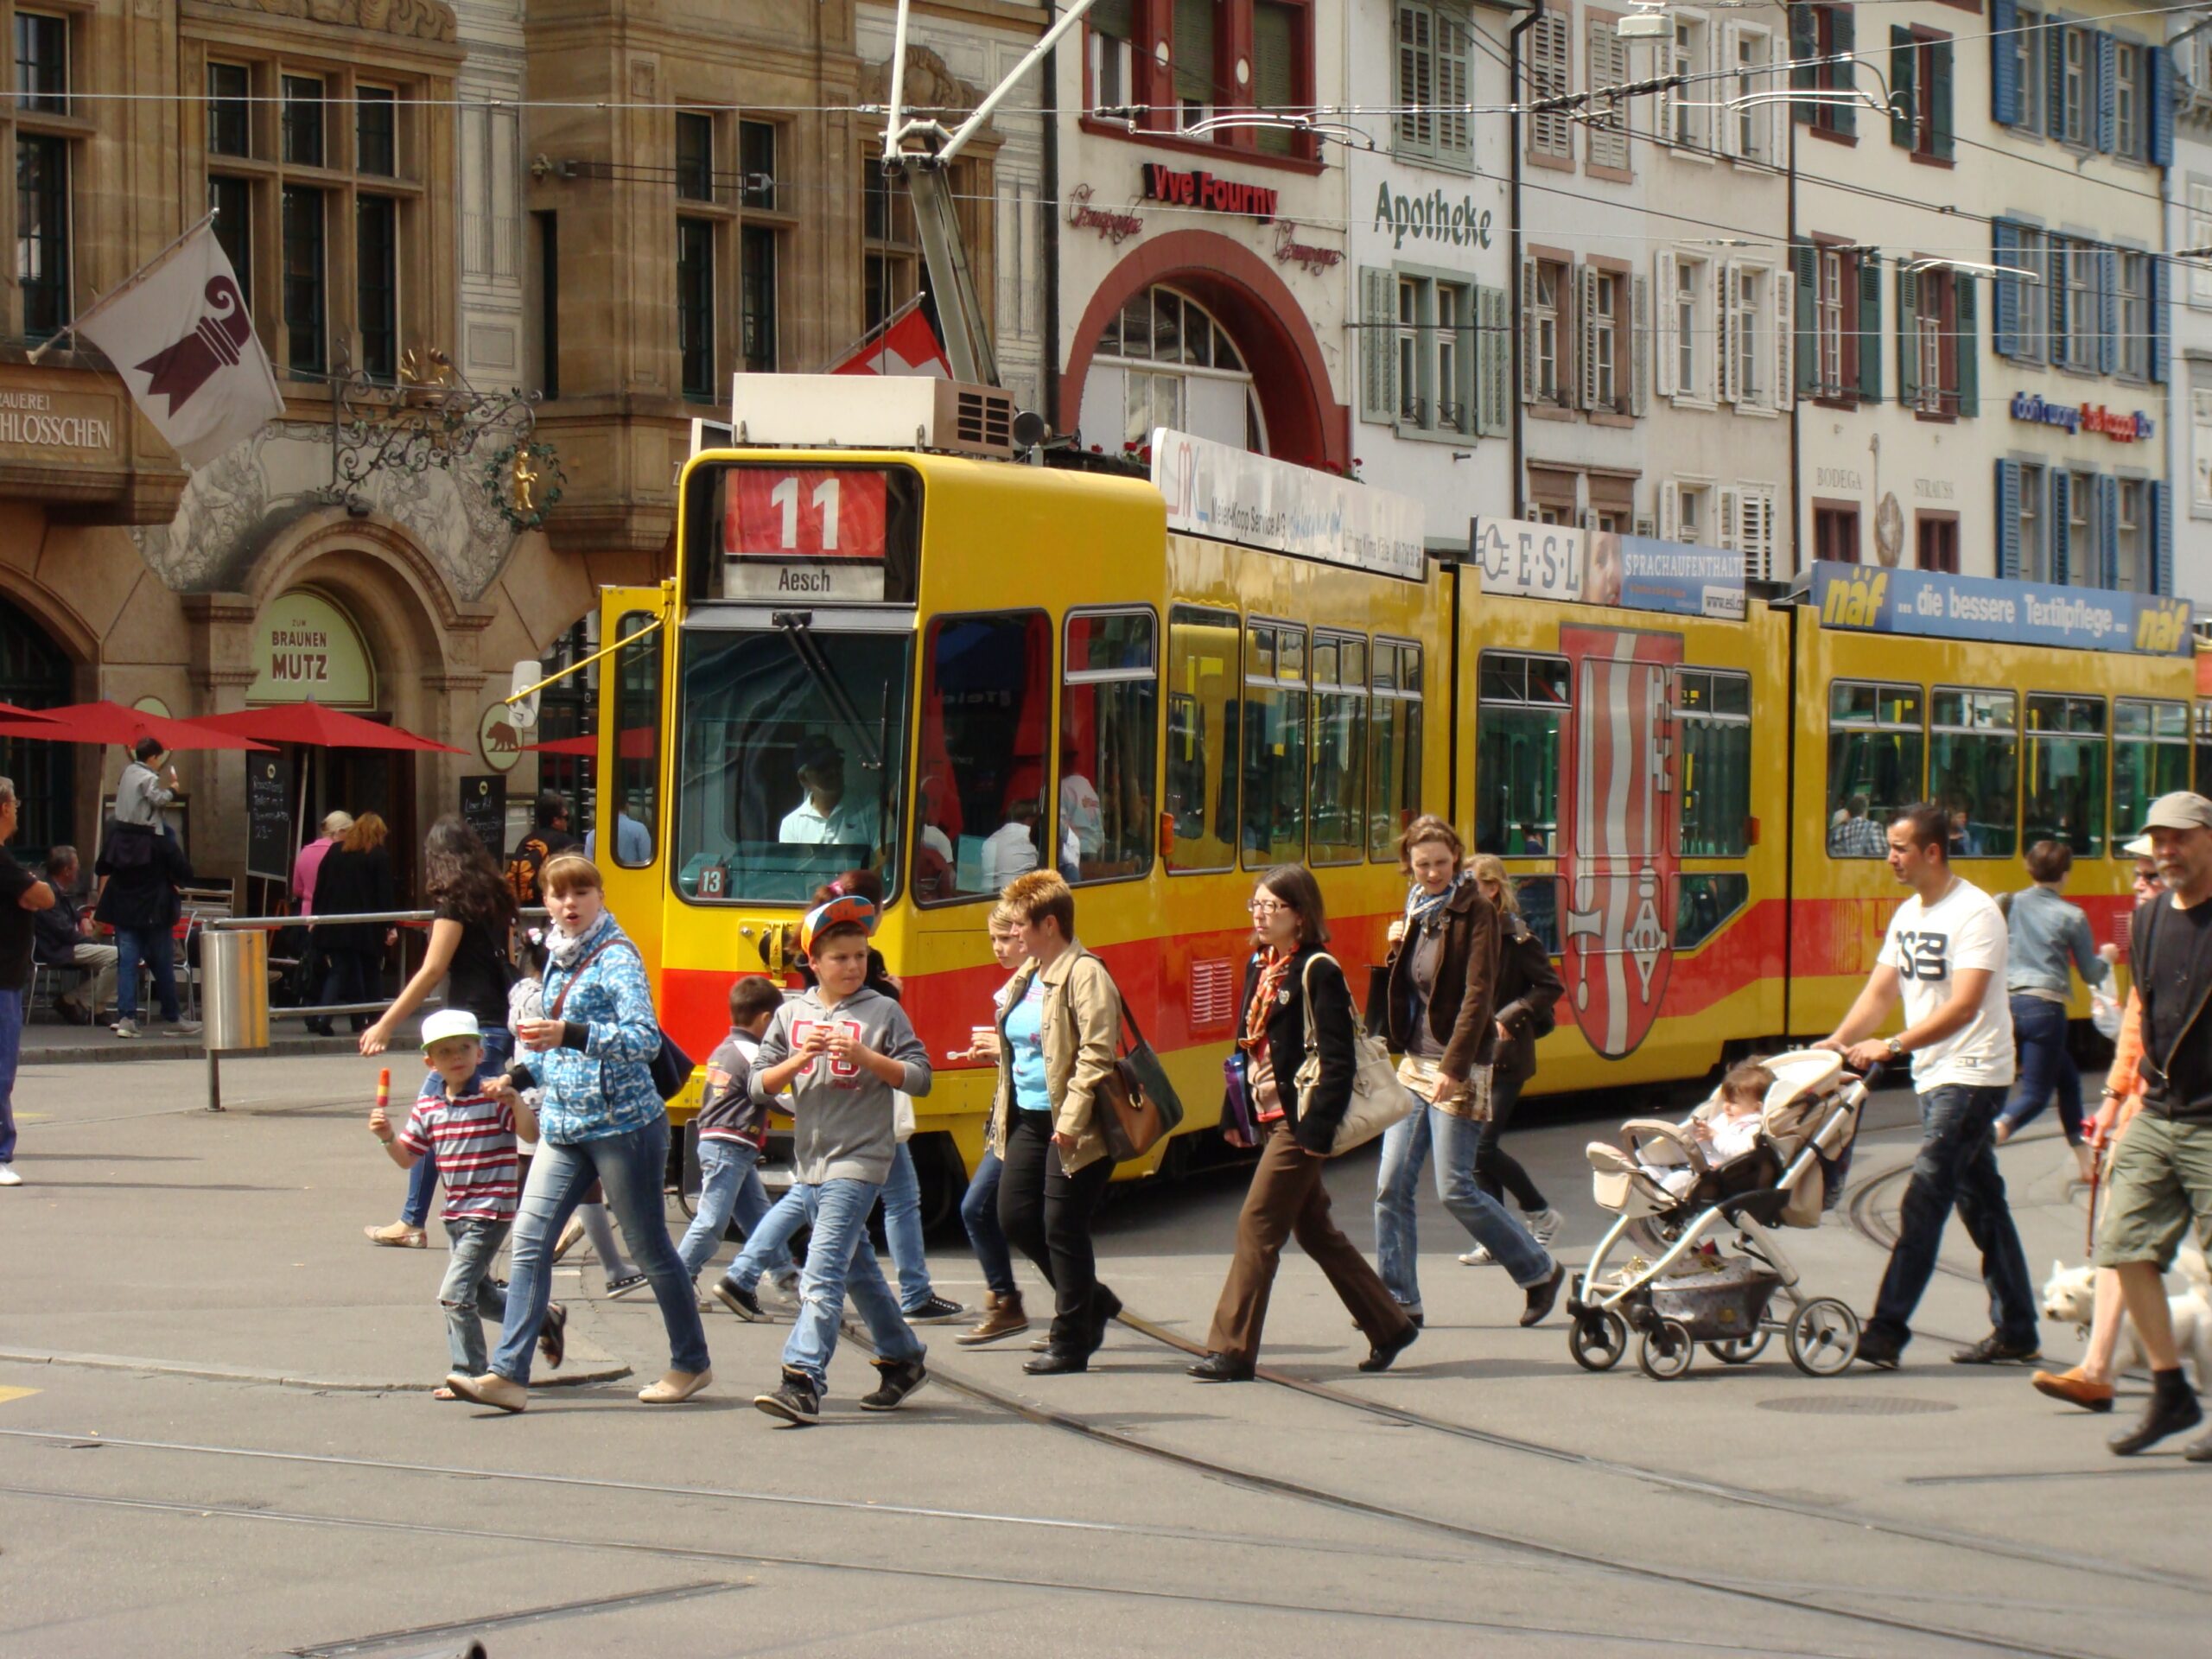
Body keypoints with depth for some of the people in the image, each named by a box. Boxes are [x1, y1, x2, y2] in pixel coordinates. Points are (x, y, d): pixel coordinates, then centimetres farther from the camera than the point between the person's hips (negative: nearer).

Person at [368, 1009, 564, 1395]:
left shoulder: (494, 1097, -11)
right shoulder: (427, 1108, 7)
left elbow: (532, 1135, -20)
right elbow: (408, 1158, 12)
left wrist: (514, 1100, -35)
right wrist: (387, 1136, -7)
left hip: (490, 1211, -8)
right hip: (456, 1214, 8)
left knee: (455, 1294, -13)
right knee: (481, 1297, 19)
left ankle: (468, 1373, -2)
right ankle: (546, 1318, 40)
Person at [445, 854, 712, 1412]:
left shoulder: (617, 959, -11)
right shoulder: (558, 958, 12)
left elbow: (645, 1039, -23)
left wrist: (569, 1035, -33)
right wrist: (520, 1074, 12)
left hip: (622, 1125, -7)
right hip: (563, 1127, 7)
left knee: (649, 1247, 5)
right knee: (528, 1241, -4)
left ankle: (691, 1364, 21)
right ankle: (508, 1375, -6)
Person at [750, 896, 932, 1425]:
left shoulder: (883, 1012, -3)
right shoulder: (792, 1014, 8)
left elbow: (919, 1078, -5)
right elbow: (760, 1084, 6)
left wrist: (865, 1057, -17)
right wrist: (799, 1059, -12)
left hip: (858, 1161, -6)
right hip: (809, 1162, 6)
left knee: (822, 1273, -15)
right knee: (858, 1271, 17)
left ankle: (803, 1382, -21)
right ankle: (903, 1358, 32)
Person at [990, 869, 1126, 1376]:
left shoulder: (1085, 975, -14)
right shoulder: (1028, 976, 14)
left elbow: (1096, 1053, -20)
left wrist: (1071, 1119, -24)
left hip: (1071, 1127, -9)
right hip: (1029, 1120, 9)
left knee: (1062, 1228, -4)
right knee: (1016, 1217, 9)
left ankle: (1070, 1344, 6)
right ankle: (1094, 1302, 25)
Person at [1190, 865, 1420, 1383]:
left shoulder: (1317, 972, -12)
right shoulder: (1260, 967, 13)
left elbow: (1337, 1061, -17)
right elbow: (1247, 1045, 19)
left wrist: (1317, 1129, -22)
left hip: (1301, 1122, -9)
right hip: (1273, 1117, 9)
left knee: (1257, 1227, -9)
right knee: (1315, 1230, 14)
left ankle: (1232, 1350, -6)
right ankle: (1390, 1326, 25)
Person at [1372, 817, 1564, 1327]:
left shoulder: (1475, 911, -10)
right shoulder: (1417, 912, 13)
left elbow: (1478, 995, -17)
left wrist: (1453, 1068, -23)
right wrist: (1397, 951, 1)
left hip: (1459, 1070, -7)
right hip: (1414, 1064, 7)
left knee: (1455, 1189, -6)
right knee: (1391, 1186, 2)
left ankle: (1541, 1271, 10)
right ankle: (1397, 1299, 9)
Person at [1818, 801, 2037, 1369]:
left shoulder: (1975, 913, -16)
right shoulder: (1908, 914, 12)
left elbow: (1963, 1007, -25)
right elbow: (1880, 992, 11)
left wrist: (1892, 1046, -31)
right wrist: (1837, 1043, -3)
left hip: (1972, 1073, -9)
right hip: (1933, 1076, 9)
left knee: (1924, 1200, -14)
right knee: (1980, 1200, 12)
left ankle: (1888, 1330, -16)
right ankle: (2016, 1331, 17)